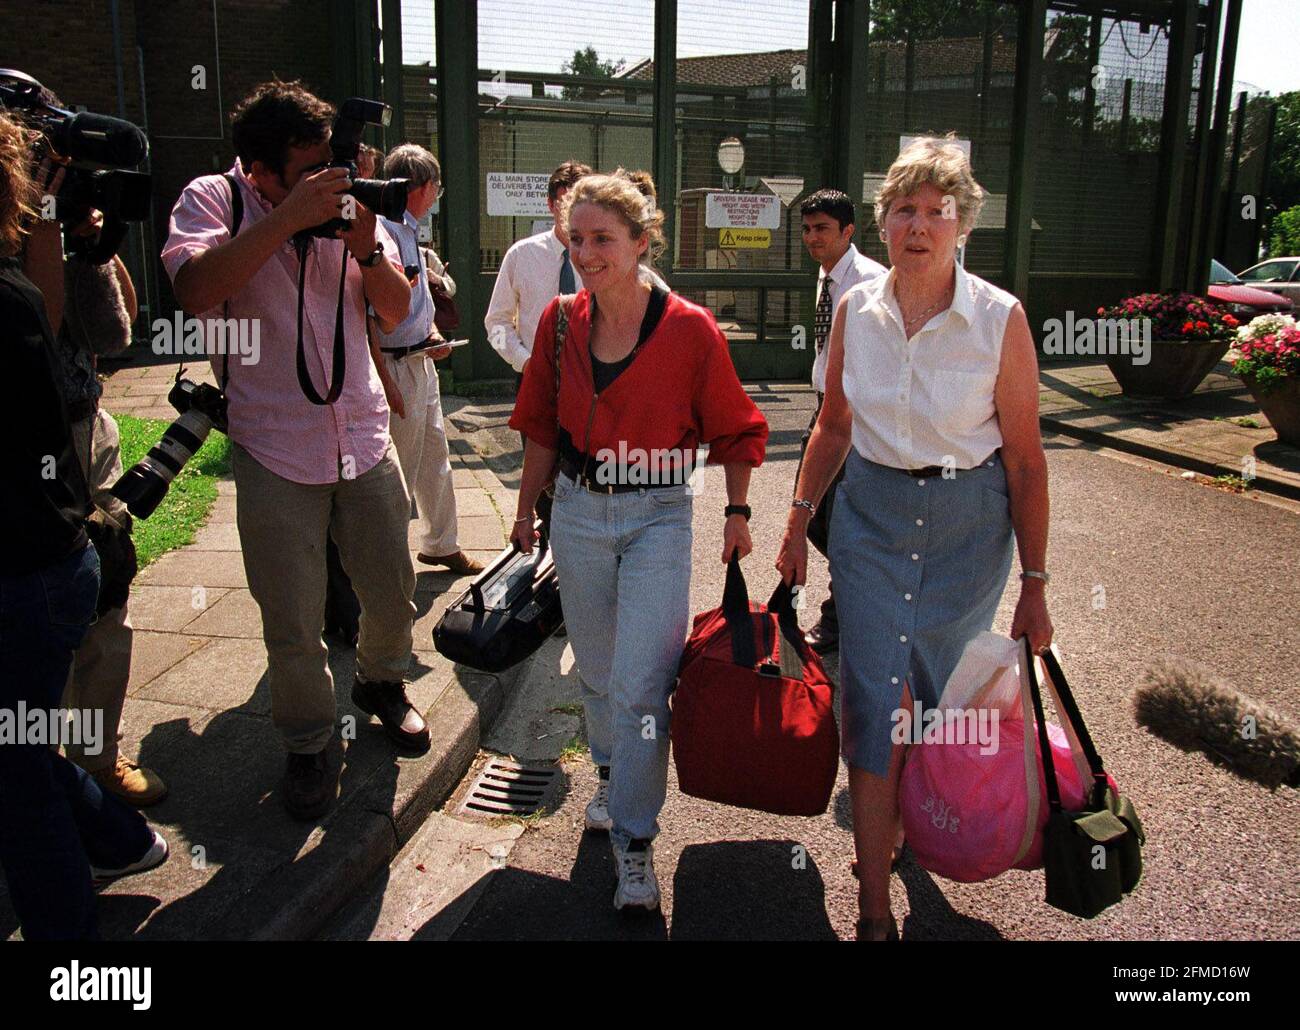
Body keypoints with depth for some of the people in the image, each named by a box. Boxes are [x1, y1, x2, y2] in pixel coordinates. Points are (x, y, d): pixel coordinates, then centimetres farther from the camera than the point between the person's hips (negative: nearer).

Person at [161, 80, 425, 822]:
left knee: (394, 592, 14)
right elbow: (196, 290, -25)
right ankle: (309, 746, 28)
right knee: (294, 627, 4)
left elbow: (397, 309, 4)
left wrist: (366, 246, -15)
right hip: (276, 455, -3)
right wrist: (290, 218, -28)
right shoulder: (213, 200, -6)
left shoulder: (347, 203, 2)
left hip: (365, 441, 3)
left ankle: (382, 684, 44)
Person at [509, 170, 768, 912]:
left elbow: (733, 430, -1)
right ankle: (613, 776, 44)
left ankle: (634, 839, 10)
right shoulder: (561, 322, 0)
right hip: (578, 513, 4)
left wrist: (737, 512, -5)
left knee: (640, 686, -7)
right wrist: (527, 510, 11)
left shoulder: (690, 329, -11)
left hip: (659, 516, -4)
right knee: (598, 671, 17)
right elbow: (543, 429, 9)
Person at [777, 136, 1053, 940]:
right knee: (877, 705, -2)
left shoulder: (1001, 318, -11)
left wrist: (1035, 583, -7)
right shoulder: (856, 310, -2)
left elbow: (1025, 459, -8)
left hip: (969, 526, -1)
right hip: (871, 518, 2)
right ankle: (876, 910, 10)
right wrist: (799, 519, 7)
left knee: (941, 699, 13)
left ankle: (916, 827, 45)